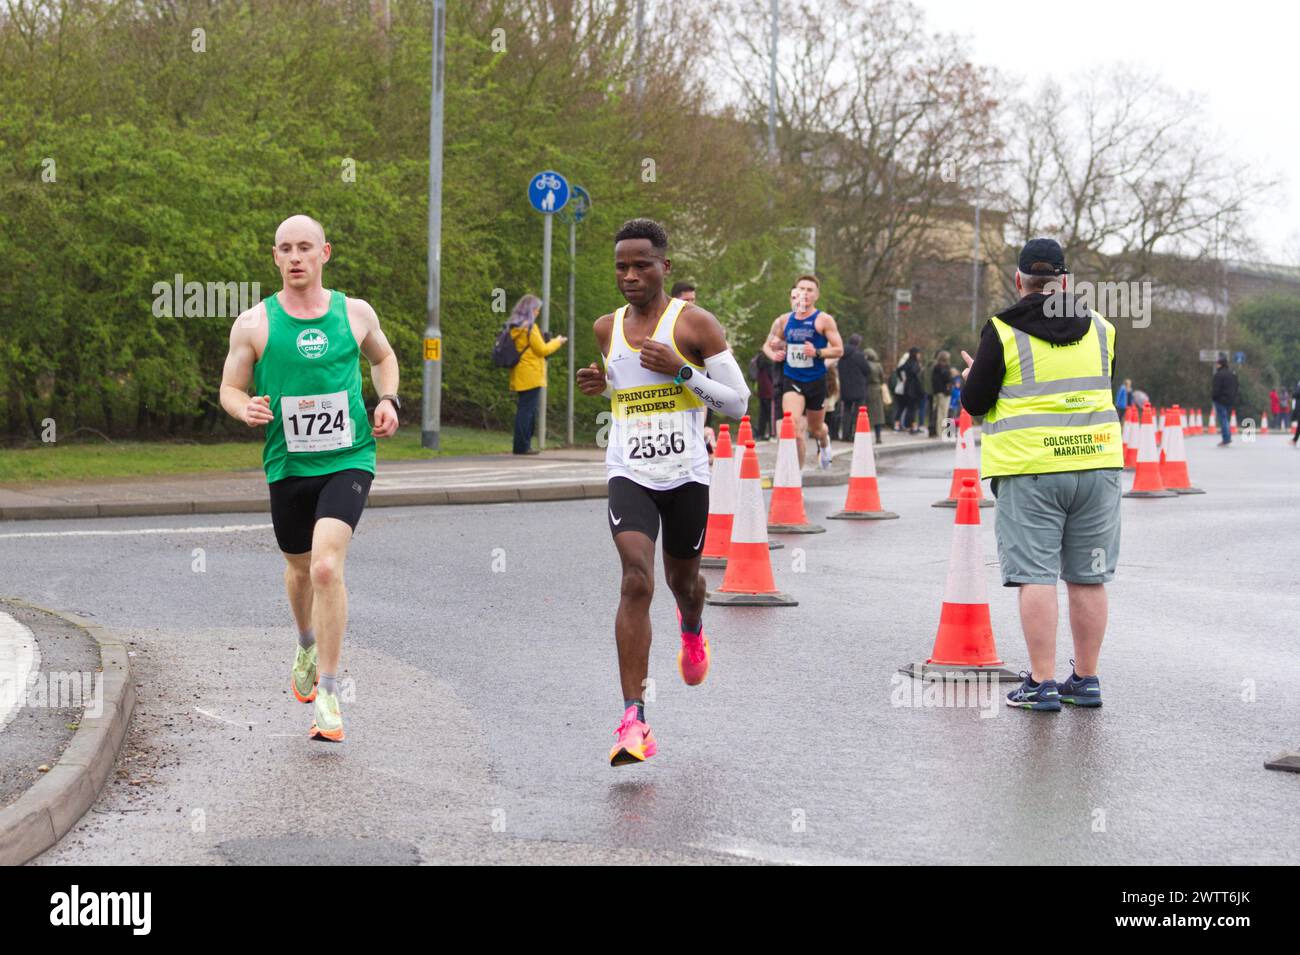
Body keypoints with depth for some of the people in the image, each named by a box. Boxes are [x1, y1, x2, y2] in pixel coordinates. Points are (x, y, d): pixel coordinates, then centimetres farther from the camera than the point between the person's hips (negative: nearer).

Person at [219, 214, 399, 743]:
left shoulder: (356, 313, 2)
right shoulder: (254, 324, -2)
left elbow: (382, 356, 23)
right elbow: (230, 387, 5)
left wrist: (388, 400, 5)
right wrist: (245, 408, -18)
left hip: (348, 459, -2)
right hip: (287, 465, 2)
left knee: (326, 565, -19)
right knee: (300, 567, 18)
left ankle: (327, 695, -12)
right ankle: (308, 648, 52)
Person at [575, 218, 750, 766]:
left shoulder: (695, 324, -6)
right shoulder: (607, 328, 8)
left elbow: (738, 403, -6)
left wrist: (682, 371, -19)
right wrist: (601, 385, 5)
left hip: (686, 474, -1)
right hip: (629, 474, 1)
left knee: (682, 580, 17)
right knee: (637, 581, -19)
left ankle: (692, 632, 58)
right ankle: (633, 721, -24)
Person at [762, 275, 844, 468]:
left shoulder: (823, 320, -5)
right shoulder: (784, 321, 5)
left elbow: (839, 350, -7)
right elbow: (767, 345, 17)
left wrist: (817, 352, -23)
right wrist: (774, 355, -5)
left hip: (816, 380, -1)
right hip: (791, 380, 1)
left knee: (816, 428, 15)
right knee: (793, 425, -20)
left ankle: (824, 443, 53)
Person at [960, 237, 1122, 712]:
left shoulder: (1003, 332, -4)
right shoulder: (1100, 329, 9)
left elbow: (975, 402, -1)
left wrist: (974, 375, 19)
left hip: (1030, 469, -4)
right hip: (1095, 464, 4)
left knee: (1036, 576, -2)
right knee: (1088, 579, 9)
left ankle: (1042, 683, -3)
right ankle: (1085, 680, 15)